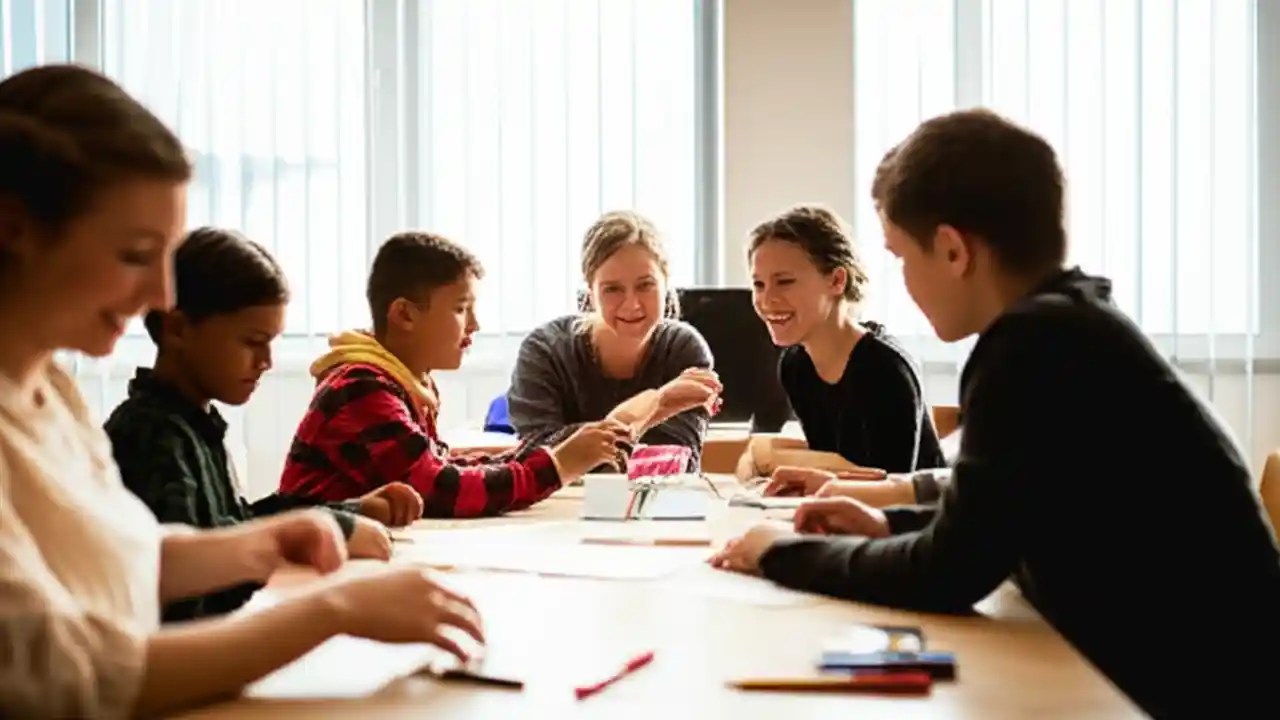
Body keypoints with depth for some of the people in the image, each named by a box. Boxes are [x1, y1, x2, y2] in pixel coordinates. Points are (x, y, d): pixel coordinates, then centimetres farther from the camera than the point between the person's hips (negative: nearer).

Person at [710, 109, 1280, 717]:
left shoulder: (1039, 344, -20)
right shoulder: (1070, 324, 7)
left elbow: (947, 576, -17)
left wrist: (784, 554, -5)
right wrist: (890, 527, 11)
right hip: (1158, 666, 8)